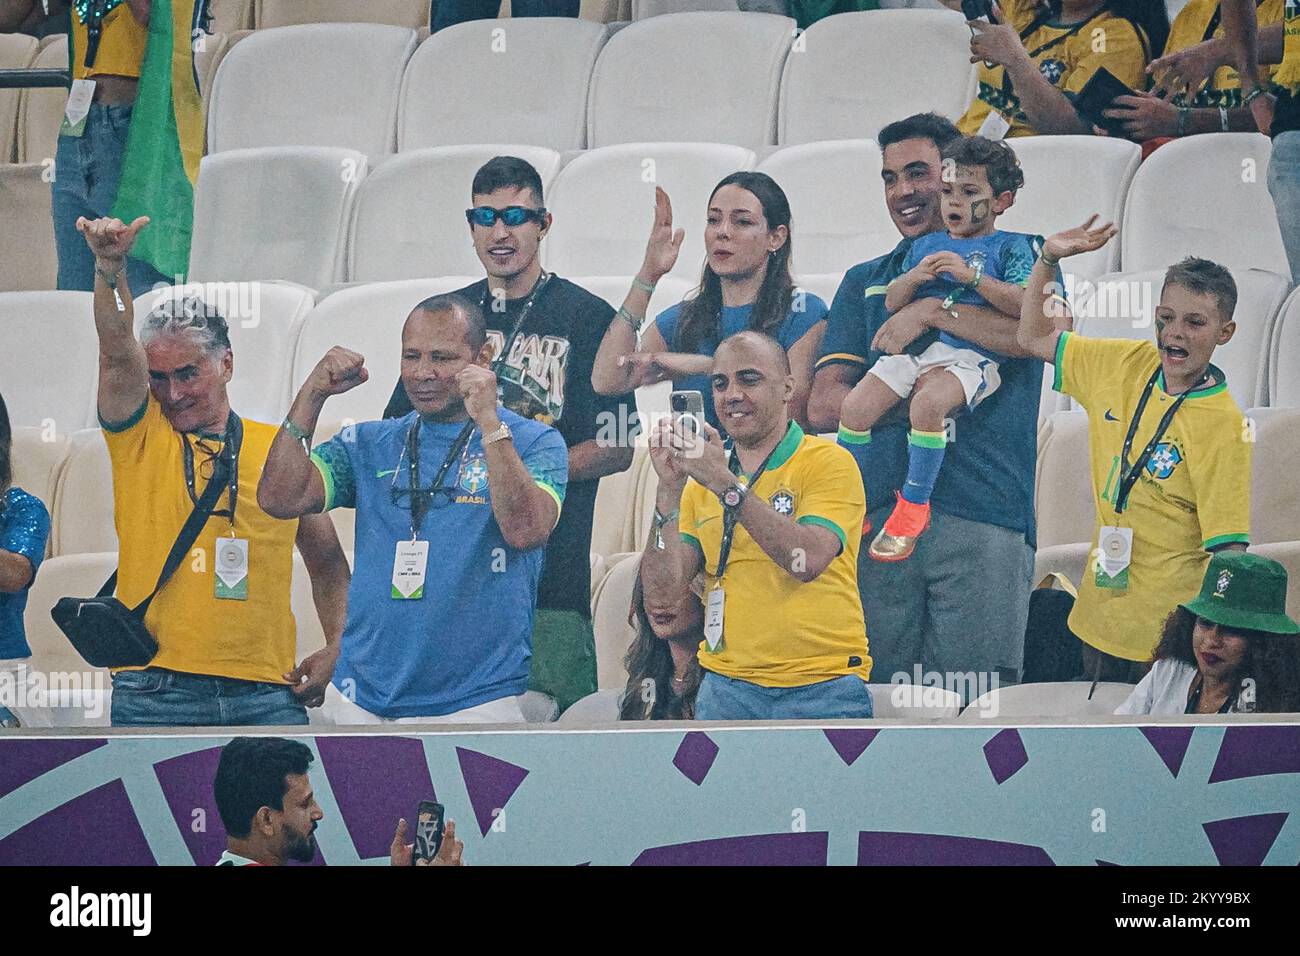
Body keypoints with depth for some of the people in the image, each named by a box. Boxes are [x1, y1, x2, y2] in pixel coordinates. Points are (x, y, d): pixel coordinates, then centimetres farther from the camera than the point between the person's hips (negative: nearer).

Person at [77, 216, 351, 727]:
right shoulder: (139, 440, 8)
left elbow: (327, 562, 19)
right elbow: (118, 352, -9)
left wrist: (337, 648, 5)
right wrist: (110, 270, -25)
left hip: (266, 690, 1)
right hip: (155, 691, -1)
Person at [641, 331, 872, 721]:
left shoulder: (828, 462, -3)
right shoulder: (701, 480, 11)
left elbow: (808, 560, -20)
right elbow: (663, 583, 0)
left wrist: (725, 484, -21)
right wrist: (669, 488, -10)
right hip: (727, 686, 4)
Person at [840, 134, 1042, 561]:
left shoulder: (1010, 247, 7)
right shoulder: (926, 244, 22)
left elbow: (1022, 304, -8)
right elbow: (892, 302, 18)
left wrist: (972, 275, -16)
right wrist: (914, 277, -3)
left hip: (968, 355, -6)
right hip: (912, 346, 6)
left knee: (927, 403, -35)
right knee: (854, 408, -13)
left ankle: (914, 506, -21)